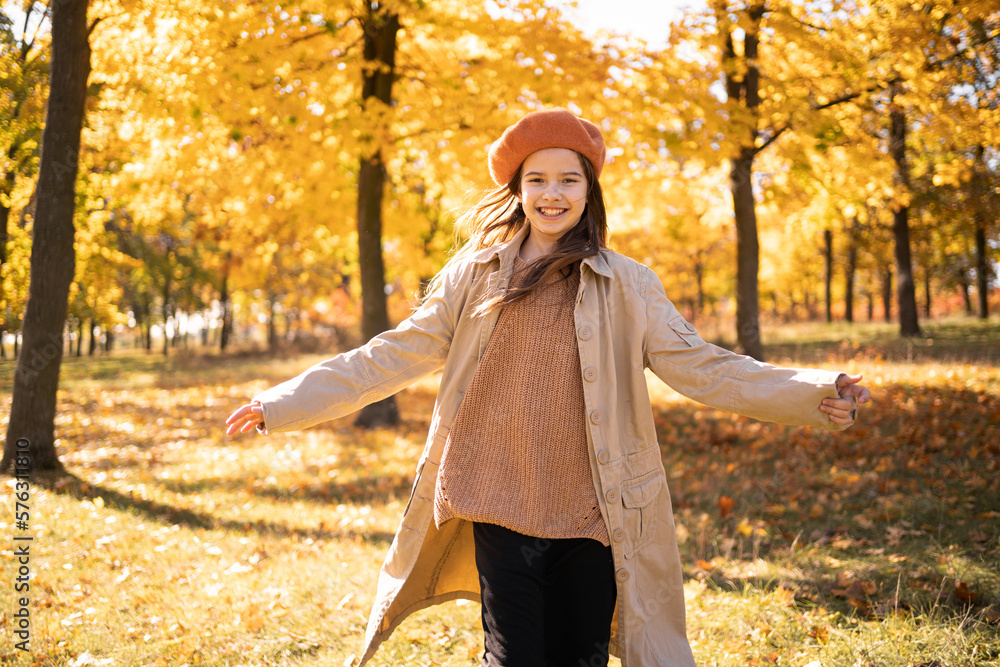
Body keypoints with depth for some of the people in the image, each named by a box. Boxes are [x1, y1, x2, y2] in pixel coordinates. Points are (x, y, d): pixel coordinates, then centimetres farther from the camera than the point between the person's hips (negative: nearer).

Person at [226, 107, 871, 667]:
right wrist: (284, 403, 5)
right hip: (500, 510, 0)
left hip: (593, 517, 0)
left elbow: (700, 365, 1)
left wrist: (812, 395, -9)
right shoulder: (474, 275, 6)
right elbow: (393, 356, 7)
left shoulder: (627, 286, 4)